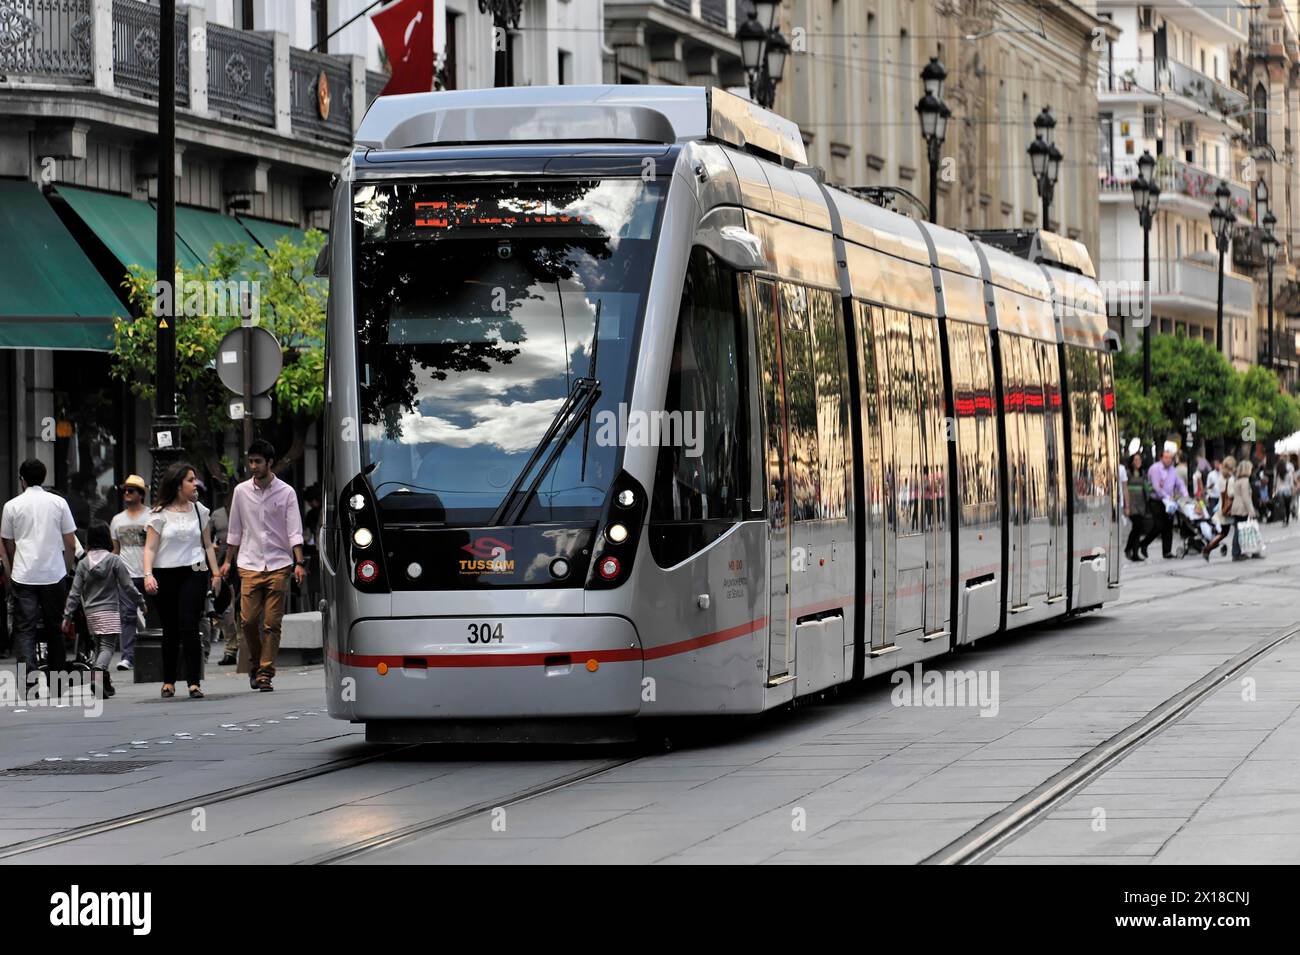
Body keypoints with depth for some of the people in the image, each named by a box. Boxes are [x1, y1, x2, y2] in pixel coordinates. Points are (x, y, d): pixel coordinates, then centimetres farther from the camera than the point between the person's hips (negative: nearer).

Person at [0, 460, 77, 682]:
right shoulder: (58, 503, 2)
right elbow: (71, 544, 4)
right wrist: (67, 569, 18)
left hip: (23, 576, -1)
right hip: (54, 573, 2)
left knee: (24, 630, -2)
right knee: (55, 627, 14)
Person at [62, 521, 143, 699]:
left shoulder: (83, 564, 2)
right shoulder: (115, 561, -7)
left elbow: (75, 593, 1)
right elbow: (128, 586, -5)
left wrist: (68, 615, 4)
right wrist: (140, 600, 10)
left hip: (91, 612, 4)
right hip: (110, 611, -4)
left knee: (99, 646, 16)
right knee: (108, 646, -9)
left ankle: (104, 684, 17)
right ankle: (99, 670, -36)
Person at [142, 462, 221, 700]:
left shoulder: (199, 511, 9)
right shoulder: (160, 514, -1)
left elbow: (208, 545, 16)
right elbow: (150, 548, -3)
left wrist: (216, 573, 10)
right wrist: (148, 575, -17)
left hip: (193, 574, 1)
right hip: (165, 575, -1)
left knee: (189, 627, -11)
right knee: (170, 629, 6)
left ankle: (194, 682, -12)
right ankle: (169, 681, 19)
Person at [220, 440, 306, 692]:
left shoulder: (286, 492, 1)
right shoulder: (241, 491, 7)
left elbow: (294, 531, -2)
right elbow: (235, 530, 15)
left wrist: (299, 563, -12)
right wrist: (227, 561, 13)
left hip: (278, 565, -1)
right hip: (250, 565, 1)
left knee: (272, 623, -4)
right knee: (249, 619, -5)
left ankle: (265, 672, -1)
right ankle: (255, 664, 16)